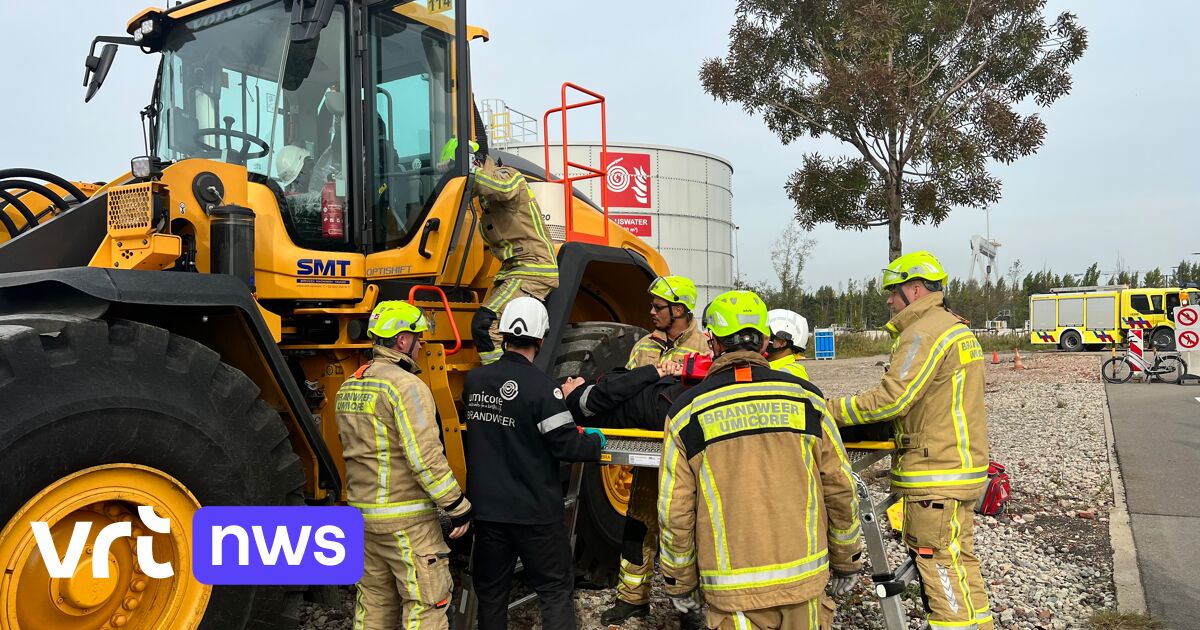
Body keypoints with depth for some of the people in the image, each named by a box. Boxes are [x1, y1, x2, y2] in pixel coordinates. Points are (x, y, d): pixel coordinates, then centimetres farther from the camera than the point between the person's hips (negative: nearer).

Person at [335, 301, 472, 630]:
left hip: (363, 511, 9)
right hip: (406, 520, -9)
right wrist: (458, 506, -15)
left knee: (374, 600, 18)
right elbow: (425, 457, -22)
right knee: (427, 603, -1)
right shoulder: (406, 385, -17)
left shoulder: (349, 387, 10)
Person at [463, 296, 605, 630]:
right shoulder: (540, 386, -18)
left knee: (490, 591, 17)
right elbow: (565, 445, -18)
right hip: (534, 511, -5)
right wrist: (595, 441, 3)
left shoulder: (474, 381, 0)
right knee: (555, 591, 7)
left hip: (486, 508, 5)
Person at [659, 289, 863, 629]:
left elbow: (675, 510, -3)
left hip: (734, 592, -2)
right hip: (804, 579, 2)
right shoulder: (805, 397, -1)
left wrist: (679, 583, 11)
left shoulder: (687, 412, -5)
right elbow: (839, 489, 4)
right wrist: (847, 560, 18)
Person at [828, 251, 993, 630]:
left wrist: (831, 411, -18)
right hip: (962, 466, 11)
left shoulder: (925, 332, -15)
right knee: (959, 560, 17)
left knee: (941, 564, -5)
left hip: (936, 471, -10)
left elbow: (892, 398, -23)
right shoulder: (955, 328, 18)